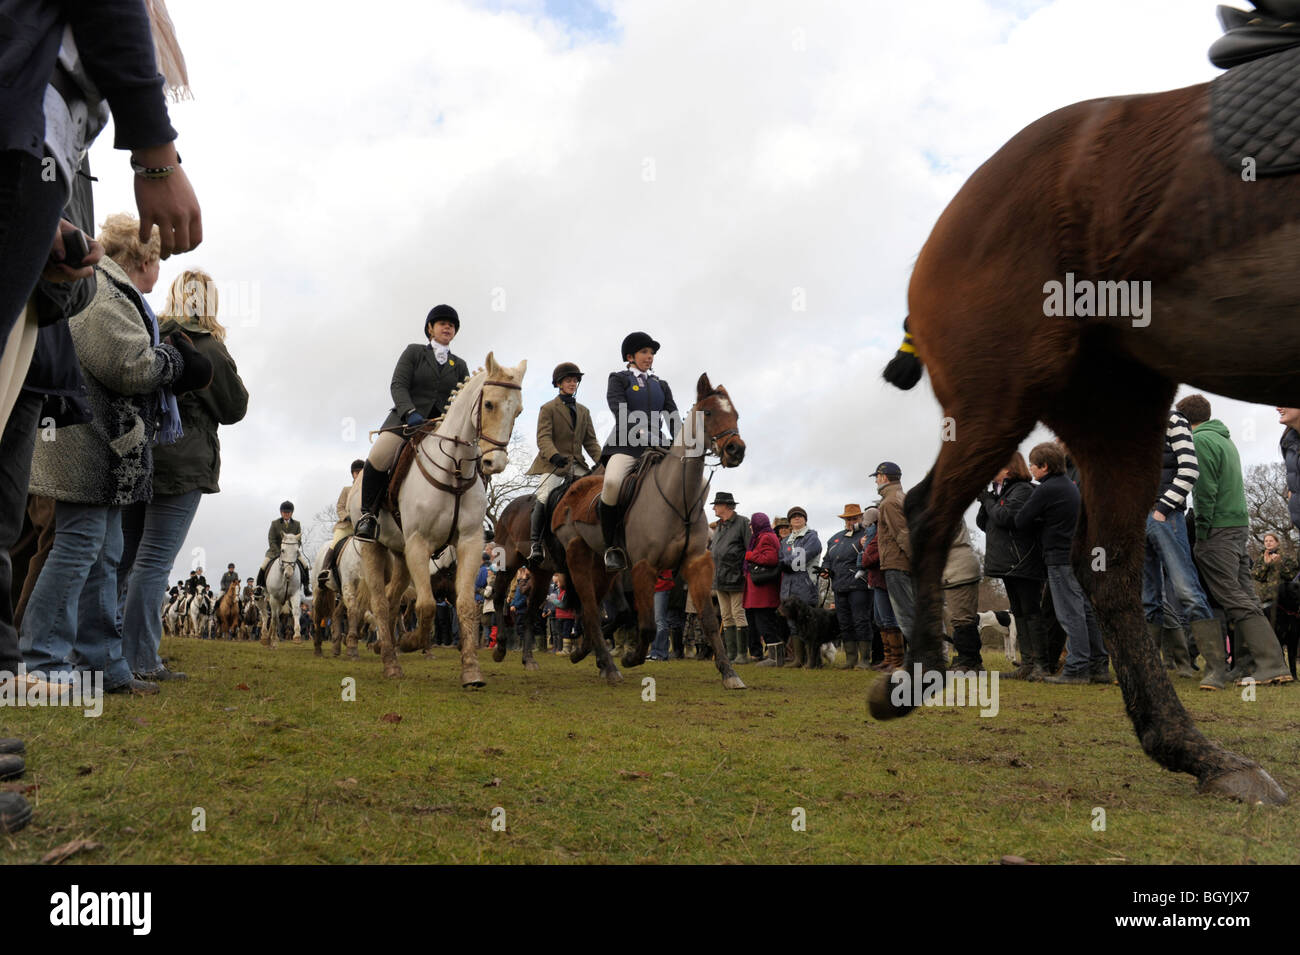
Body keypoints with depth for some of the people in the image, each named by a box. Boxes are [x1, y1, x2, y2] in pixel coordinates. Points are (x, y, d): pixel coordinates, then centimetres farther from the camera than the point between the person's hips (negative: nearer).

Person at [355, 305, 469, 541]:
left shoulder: (460, 365, 20)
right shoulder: (414, 352, 10)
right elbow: (398, 385, -2)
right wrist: (410, 412, -20)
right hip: (405, 420, -3)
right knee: (378, 457, -28)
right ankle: (369, 513, -10)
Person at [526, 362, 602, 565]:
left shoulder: (583, 411, 21)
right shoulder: (548, 408, 6)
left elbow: (590, 441, 18)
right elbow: (543, 438, -7)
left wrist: (601, 461, 1)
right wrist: (554, 456, -27)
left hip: (577, 465, 5)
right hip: (553, 464, -5)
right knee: (544, 496, -24)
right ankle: (535, 543, -23)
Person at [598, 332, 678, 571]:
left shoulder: (661, 385, 24)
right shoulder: (618, 379, 11)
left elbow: (673, 415, 11)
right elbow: (621, 412, -6)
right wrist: (642, 432, -23)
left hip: (656, 445, 5)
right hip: (625, 444, -5)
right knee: (612, 482, -34)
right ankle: (611, 546, -17)